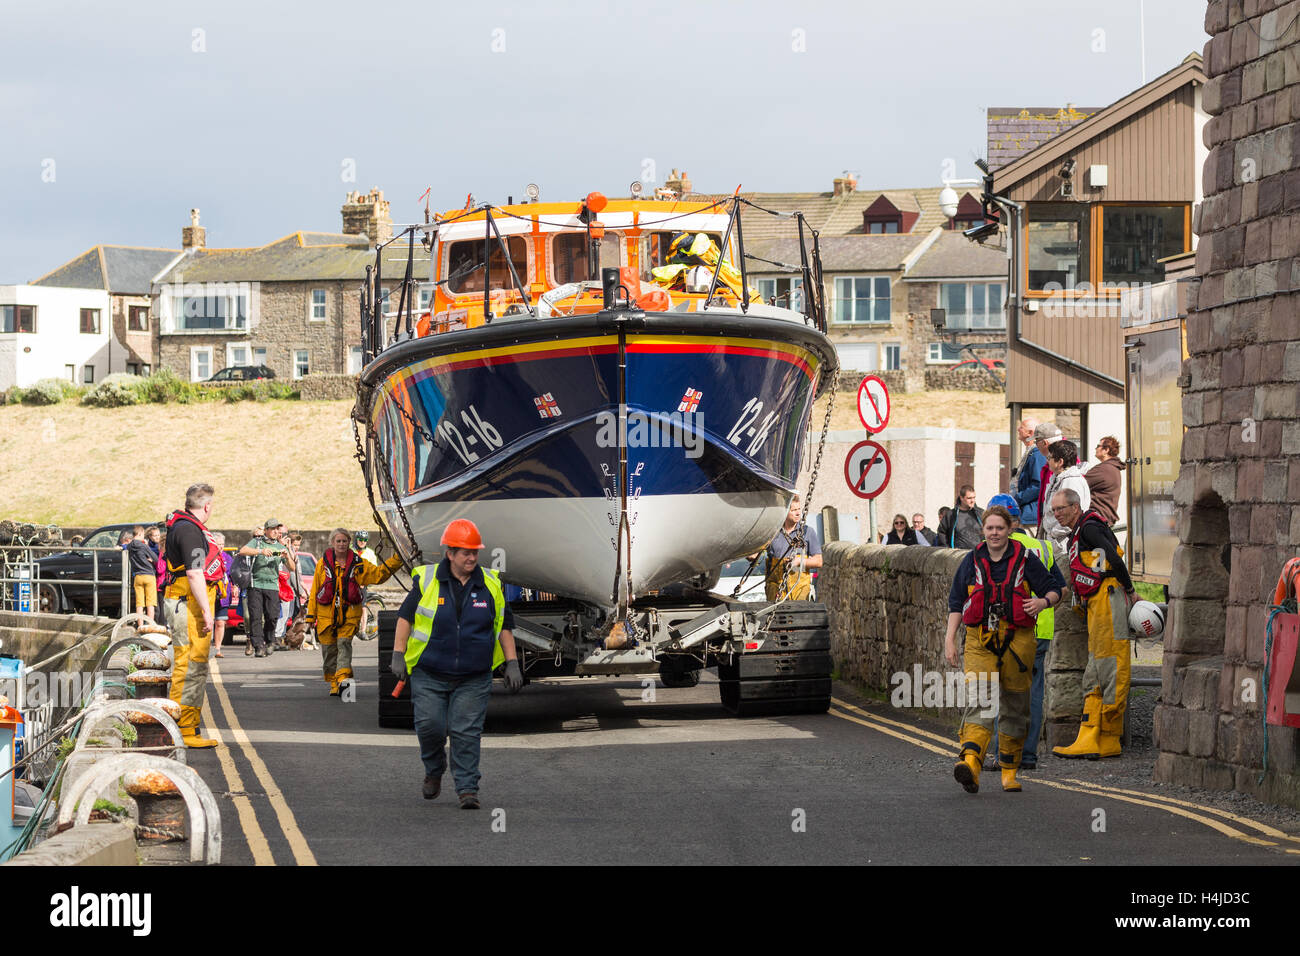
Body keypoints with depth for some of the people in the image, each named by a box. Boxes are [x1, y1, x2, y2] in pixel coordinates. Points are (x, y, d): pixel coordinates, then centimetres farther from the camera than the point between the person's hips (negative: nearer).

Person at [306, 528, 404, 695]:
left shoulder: (358, 563, 6)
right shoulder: (323, 563, 5)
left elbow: (378, 574, 5)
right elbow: (314, 591, 7)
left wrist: (397, 560, -7)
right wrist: (311, 615, 5)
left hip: (349, 614, -1)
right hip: (326, 614, 1)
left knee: (344, 644, -16)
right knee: (329, 649, 4)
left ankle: (343, 678, -27)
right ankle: (334, 684, 15)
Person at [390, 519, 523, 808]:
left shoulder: (490, 585, 4)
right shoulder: (426, 581, -3)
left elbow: (504, 626, 12)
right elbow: (405, 617, 3)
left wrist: (512, 664, 7)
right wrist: (398, 656, -4)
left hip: (474, 678, 1)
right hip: (429, 675, -1)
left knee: (467, 733, -5)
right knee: (430, 727, -4)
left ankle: (467, 789, 1)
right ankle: (434, 771, 24)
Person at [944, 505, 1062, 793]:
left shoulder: (1024, 559, 4)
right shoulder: (972, 562, 8)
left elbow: (1054, 590, 8)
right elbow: (956, 602, 13)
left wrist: (1043, 601, -15)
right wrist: (949, 638, 5)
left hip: (1017, 640, 0)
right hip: (980, 642, 0)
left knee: (1015, 707, 7)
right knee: (977, 699, -18)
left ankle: (1009, 771, 21)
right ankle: (970, 763, -35)